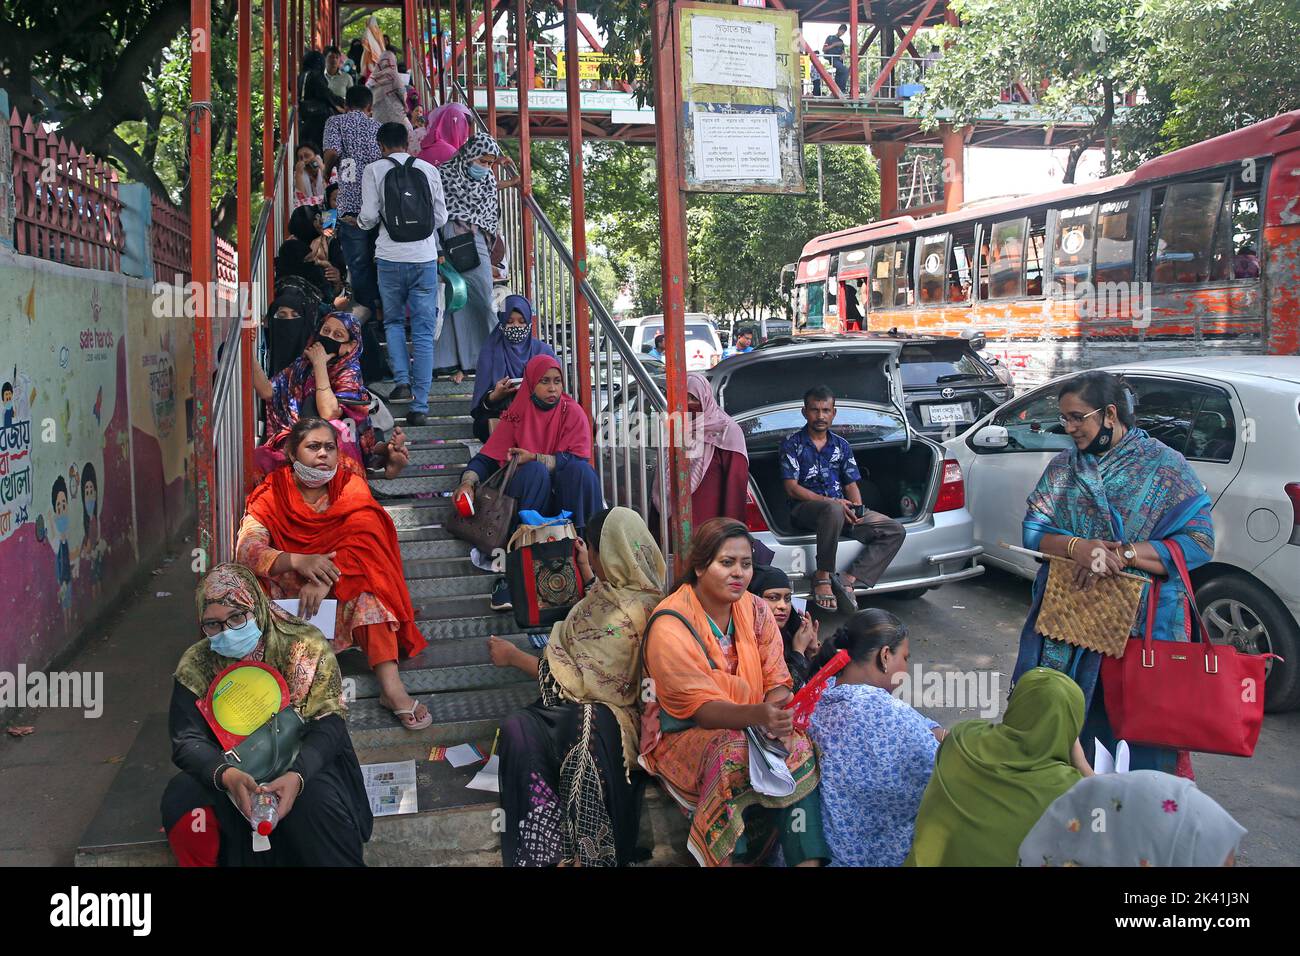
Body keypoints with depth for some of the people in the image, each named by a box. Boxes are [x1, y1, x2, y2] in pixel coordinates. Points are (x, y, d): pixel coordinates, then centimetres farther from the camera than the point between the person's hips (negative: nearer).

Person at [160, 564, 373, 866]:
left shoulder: (303, 646, -11)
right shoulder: (196, 665, -5)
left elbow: (328, 724, -14)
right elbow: (187, 741, -10)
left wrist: (297, 775, -34)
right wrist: (227, 776, -33)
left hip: (302, 762, -2)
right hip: (233, 770, 3)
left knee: (316, 802, -34)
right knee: (181, 798, -26)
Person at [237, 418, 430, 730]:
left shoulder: (351, 487, 1)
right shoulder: (272, 493, 0)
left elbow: (364, 539, -18)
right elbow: (247, 549, -16)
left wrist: (327, 578, -37)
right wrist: (297, 561, -37)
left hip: (345, 593, -1)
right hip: (289, 591, 1)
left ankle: (391, 684, -41)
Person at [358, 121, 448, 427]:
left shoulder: (374, 170, 0)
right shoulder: (429, 170, 5)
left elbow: (369, 216, -3)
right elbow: (441, 217, 8)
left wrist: (360, 222, 20)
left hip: (390, 258, -1)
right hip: (425, 258, 1)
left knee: (393, 322, 20)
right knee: (424, 332, 3)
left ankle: (402, 380, 1)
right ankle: (420, 406, 1)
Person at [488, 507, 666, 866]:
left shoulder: (626, 616, -17)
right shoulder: (629, 590, 10)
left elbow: (579, 682, -16)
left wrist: (514, 656, -8)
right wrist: (587, 572, 42)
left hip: (603, 712, -9)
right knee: (515, 728, -22)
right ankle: (547, 848, -24)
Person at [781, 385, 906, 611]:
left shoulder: (842, 446, 18)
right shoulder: (792, 445, 3)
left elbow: (851, 484, 15)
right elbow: (792, 489, -7)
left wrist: (857, 507, -8)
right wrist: (831, 502, -17)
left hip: (841, 508, 6)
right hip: (805, 509, -6)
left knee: (895, 531, -13)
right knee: (833, 511, -42)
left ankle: (849, 580, -26)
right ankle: (823, 576, -27)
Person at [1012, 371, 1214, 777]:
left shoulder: (1165, 466, -3)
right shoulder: (1063, 466, 9)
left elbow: (1199, 543, -9)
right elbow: (1033, 530, 2)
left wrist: (1121, 554, -22)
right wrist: (1079, 548, -19)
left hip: (1141, 626, -3)